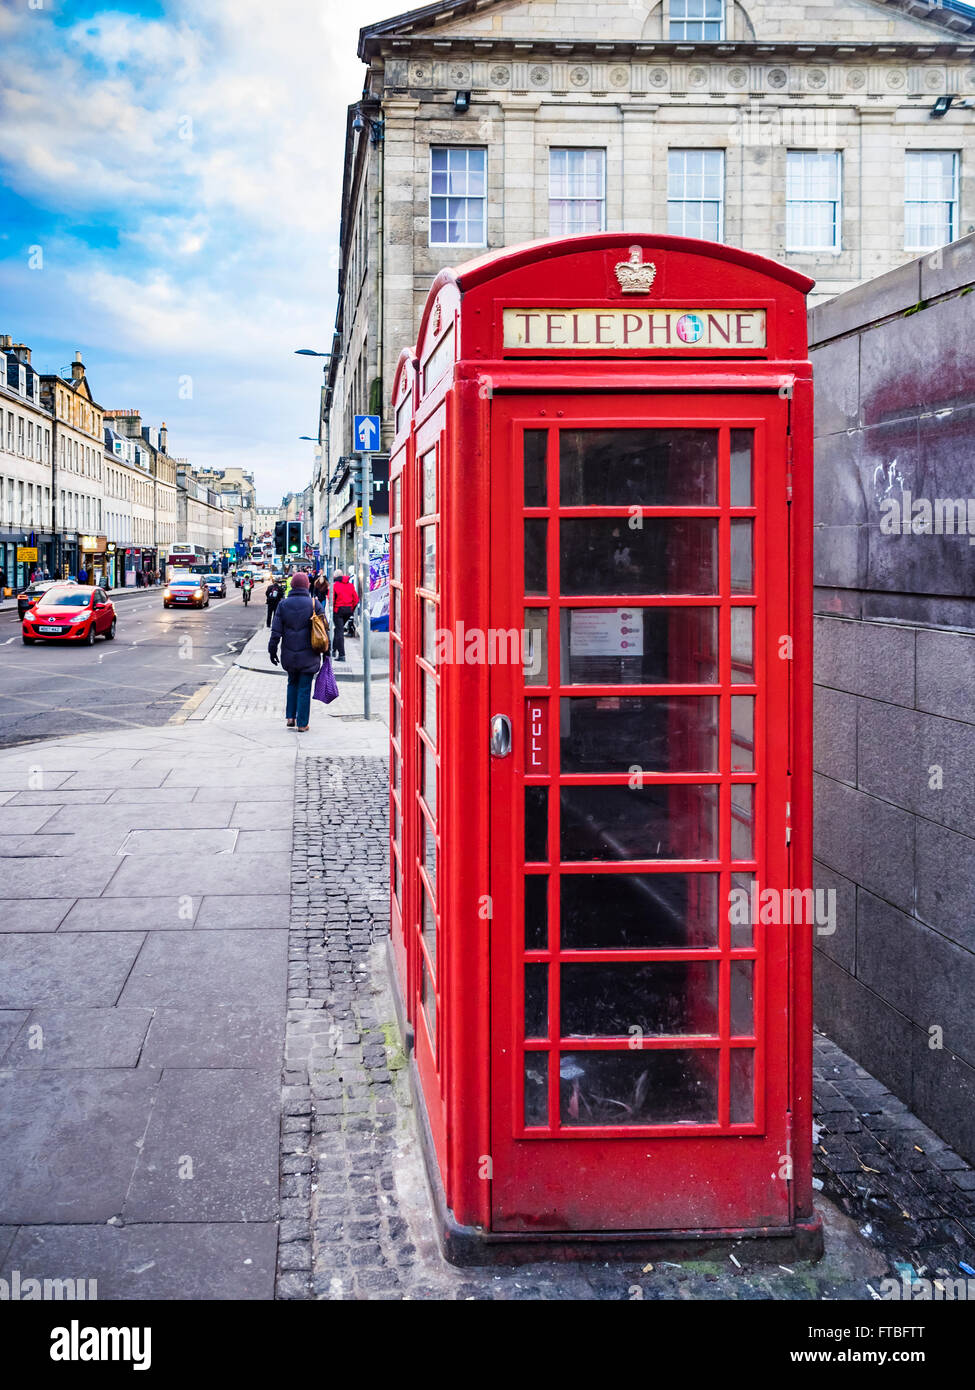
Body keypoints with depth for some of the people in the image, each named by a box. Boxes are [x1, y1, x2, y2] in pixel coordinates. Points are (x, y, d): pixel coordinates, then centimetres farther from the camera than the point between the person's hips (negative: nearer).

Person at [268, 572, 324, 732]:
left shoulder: (283, 604, -1)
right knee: (304, 688, 4)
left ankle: (290, 717, 18)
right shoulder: (314, 604, -7)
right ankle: (302, 724, 6)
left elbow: (276, 631, -1)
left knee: (292, 683, 23)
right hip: (308, 655, -2)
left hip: (289, 654, 3)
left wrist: (272, 650, 8)